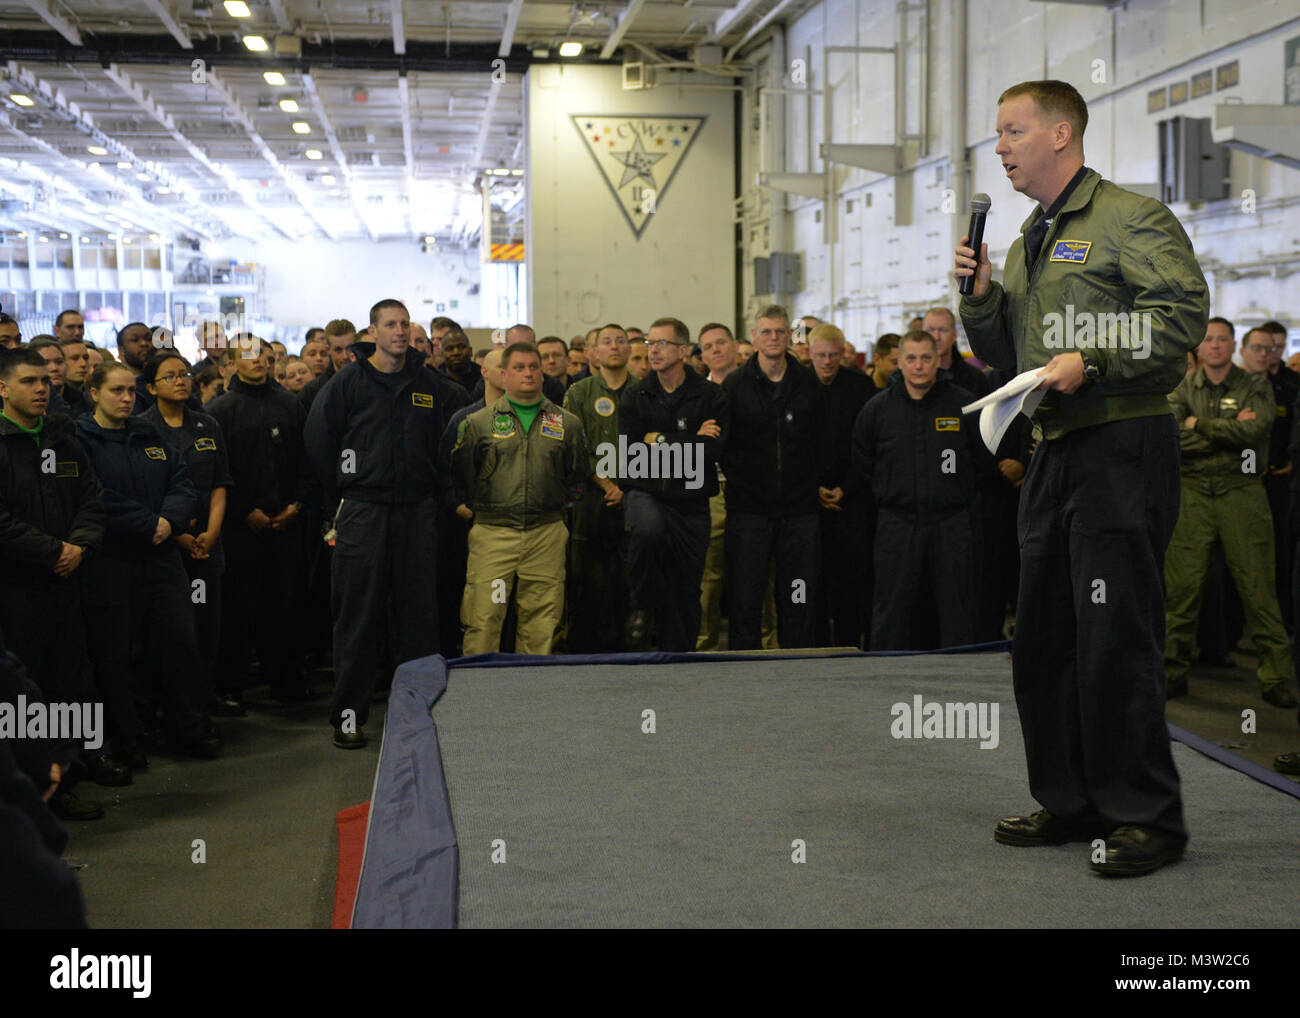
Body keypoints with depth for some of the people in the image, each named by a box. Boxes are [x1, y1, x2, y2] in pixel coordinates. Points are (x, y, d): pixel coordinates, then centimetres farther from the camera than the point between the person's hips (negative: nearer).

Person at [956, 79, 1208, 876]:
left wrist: (1091, 361, -22)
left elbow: (1185, 310, -16)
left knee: (1116, 638, -9)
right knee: (1043, 636, 11)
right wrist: (981, 296, 7)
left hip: (1124, 445, -9)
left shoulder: (1130, 218, -4)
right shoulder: (1028, 244, 20)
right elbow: (1005, 358, 23)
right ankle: (1072, 801, 22)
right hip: (1055, 452, 9)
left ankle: (1146, 816, 1)